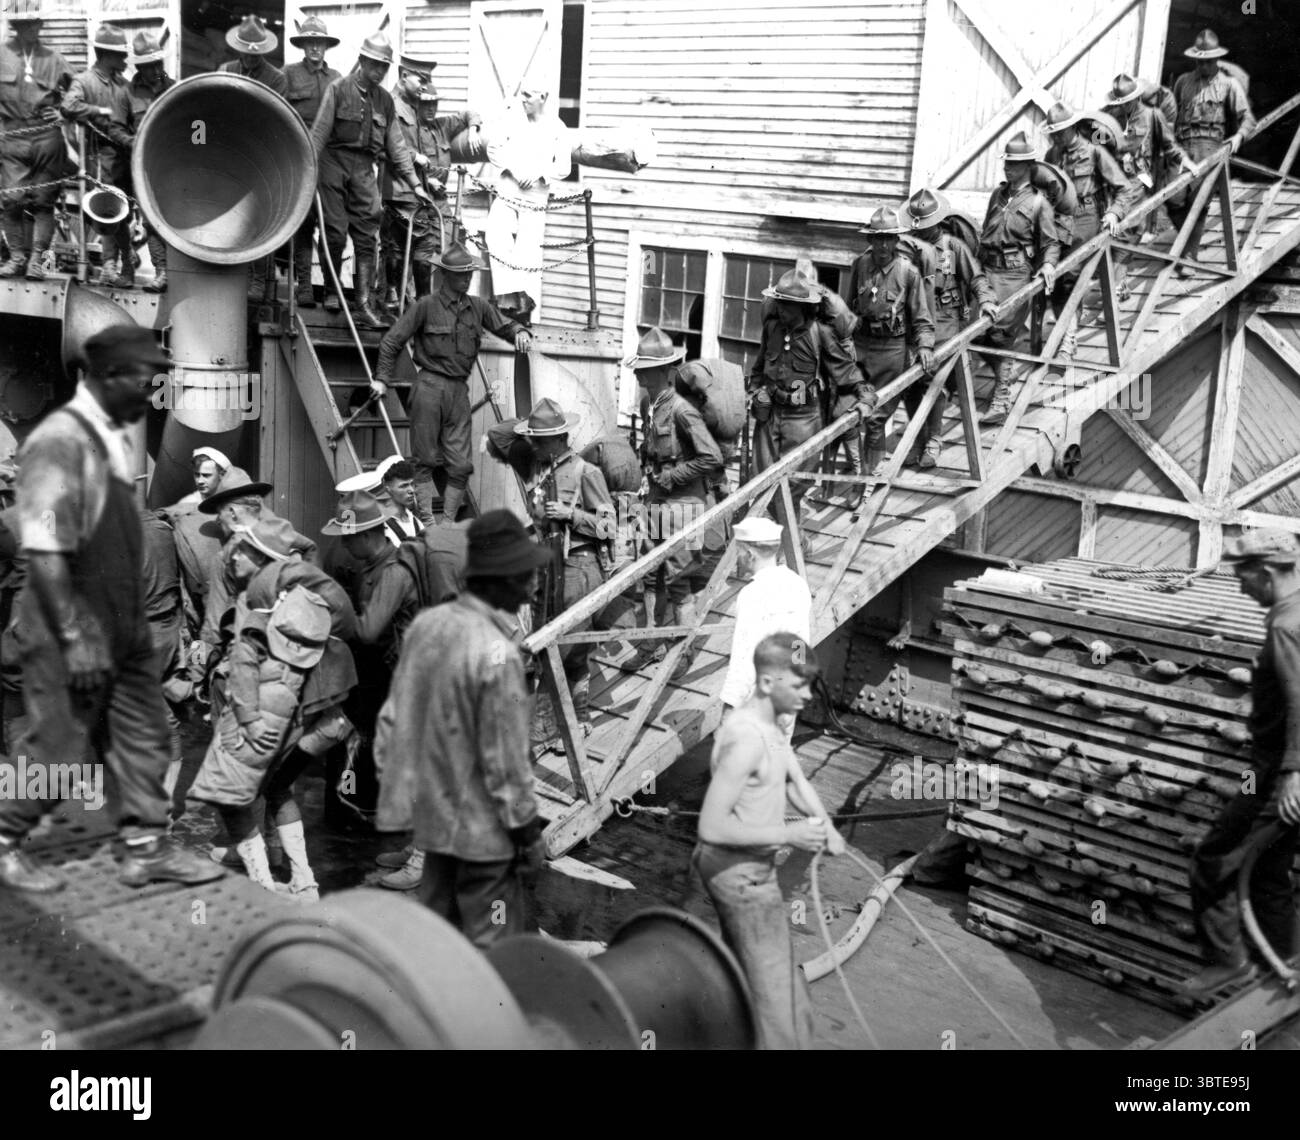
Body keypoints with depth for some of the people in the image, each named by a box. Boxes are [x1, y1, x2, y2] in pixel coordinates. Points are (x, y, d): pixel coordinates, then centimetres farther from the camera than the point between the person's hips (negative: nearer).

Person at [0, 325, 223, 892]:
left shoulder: (113, 439, 9)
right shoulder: (58, 441, -18)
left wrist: (134, 624, 16)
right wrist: (74, 639, -23)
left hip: (123, 629, 8)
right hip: (73, 636, -8)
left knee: (143, 738, 12)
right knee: (59, 751, 2)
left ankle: (146, 847, 23)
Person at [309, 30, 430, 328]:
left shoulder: (385, 100, 11)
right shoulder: (339, 88, -2)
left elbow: (396, 145, 12)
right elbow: (319, 131, -6)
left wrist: (414, 183, 6)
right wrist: (311, 168, -15)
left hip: (364, 169, 4)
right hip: (334, 162, -4)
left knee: (366, 237, -3)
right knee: (335, 233, -4)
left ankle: (363, 304, -2)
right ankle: (331, 291, 16)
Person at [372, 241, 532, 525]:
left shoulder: (478, 307, 10)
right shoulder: (426, 306, -4)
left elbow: (504, 325, 20)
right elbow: (391, 341, -1)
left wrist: (519, 332, -4)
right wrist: (382, 379, -4)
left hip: (459, 390, 5)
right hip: (429, 387, -5)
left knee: (460, 463, 3)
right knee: (426, 459, -2)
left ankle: (448, 522, 11)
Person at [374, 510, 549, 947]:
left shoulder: (426, 624, -2)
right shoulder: (497, 653, -25)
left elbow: (392, 715, 7)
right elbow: (506, 760, -20)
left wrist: (391, 786, 18)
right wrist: (528, 832, -8)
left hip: (430, 813, 8)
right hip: (482, 828, -8)